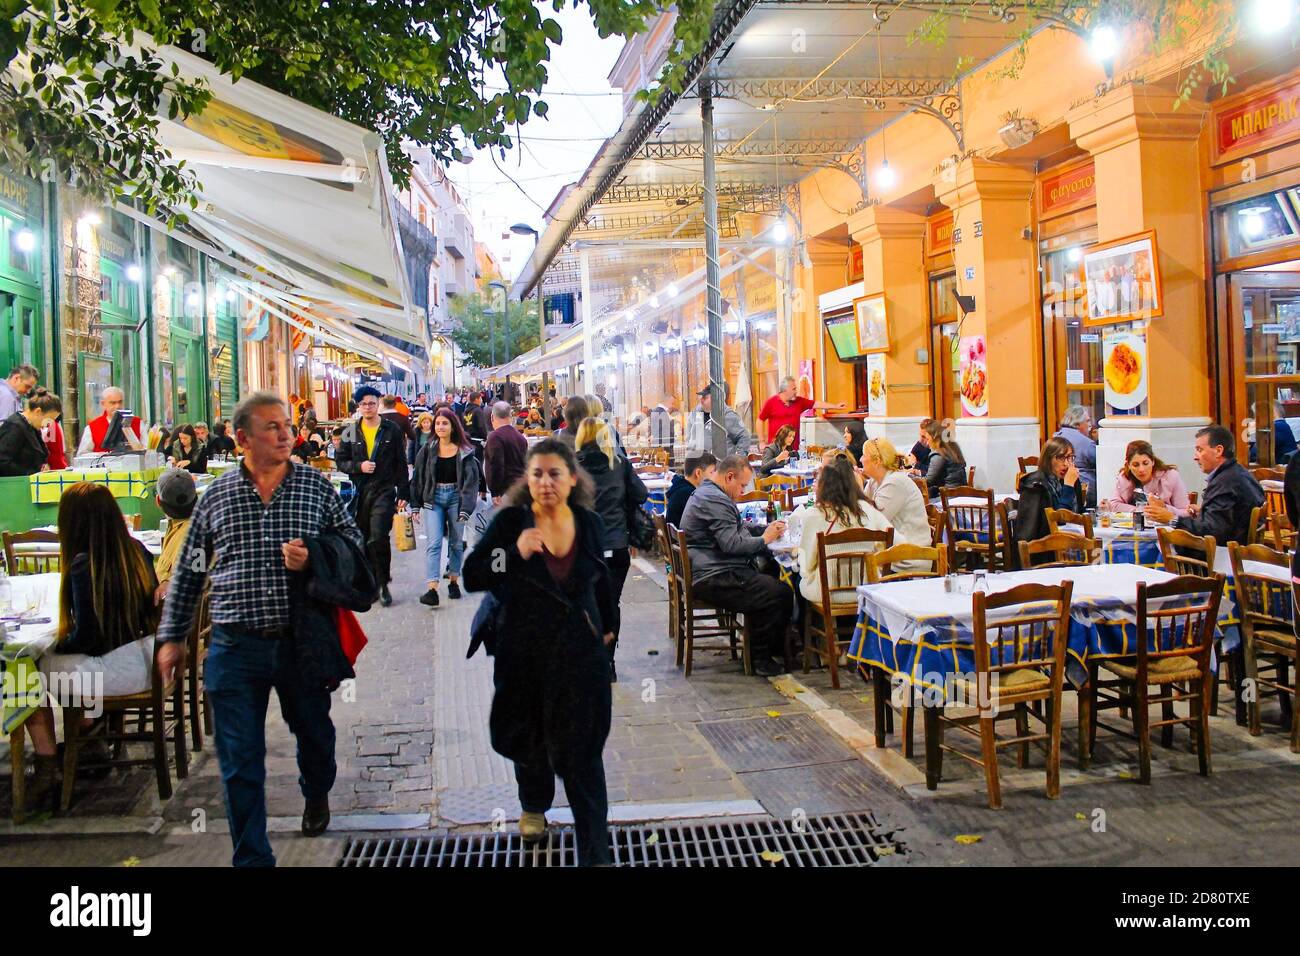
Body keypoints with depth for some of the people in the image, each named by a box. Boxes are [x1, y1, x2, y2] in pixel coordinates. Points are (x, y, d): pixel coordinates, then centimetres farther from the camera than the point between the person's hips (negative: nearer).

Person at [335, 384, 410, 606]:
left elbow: (400, 464, 4)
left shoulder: (392, 430, 2)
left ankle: (383, 584, 0)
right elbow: (340, 460, 10)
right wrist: (359, 467, -10)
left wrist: (403, 494, 0)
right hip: (359, 492, 3)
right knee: (363, 540, 8)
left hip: (384, 490, -3)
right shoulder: (350, 432, 7)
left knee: (378, 538, -14)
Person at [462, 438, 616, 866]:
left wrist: (607, 625, 23)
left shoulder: (590, 523, -1)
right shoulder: (510, 521, -11)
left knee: (582, 751, -2)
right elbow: (471, 576, -14)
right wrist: (516, 553, -28)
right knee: (530, 737, 18)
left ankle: (595, 854, 5)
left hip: (581, 652, 1)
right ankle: (534, 806, 48)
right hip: (525, 653, 0)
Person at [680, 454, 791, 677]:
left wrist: (765, 529, 12)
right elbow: (732, 544, -22)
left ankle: (774, 648, 12)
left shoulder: (708, 493, 20)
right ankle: (761, 657, -5)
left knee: (774, 581, 6)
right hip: (715, 579, -12)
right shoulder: (714, 500, -16)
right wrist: (764, 539, -8)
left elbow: (736, 530, 28)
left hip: (713, 572, 12)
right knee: (778, 594, -18)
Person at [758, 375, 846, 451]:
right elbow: (760, 420, 2)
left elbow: (816, 404, 11)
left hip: (794, 447, 4)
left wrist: (836, 406, 7)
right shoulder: (771, 402, -3)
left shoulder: (799, 401, 8)